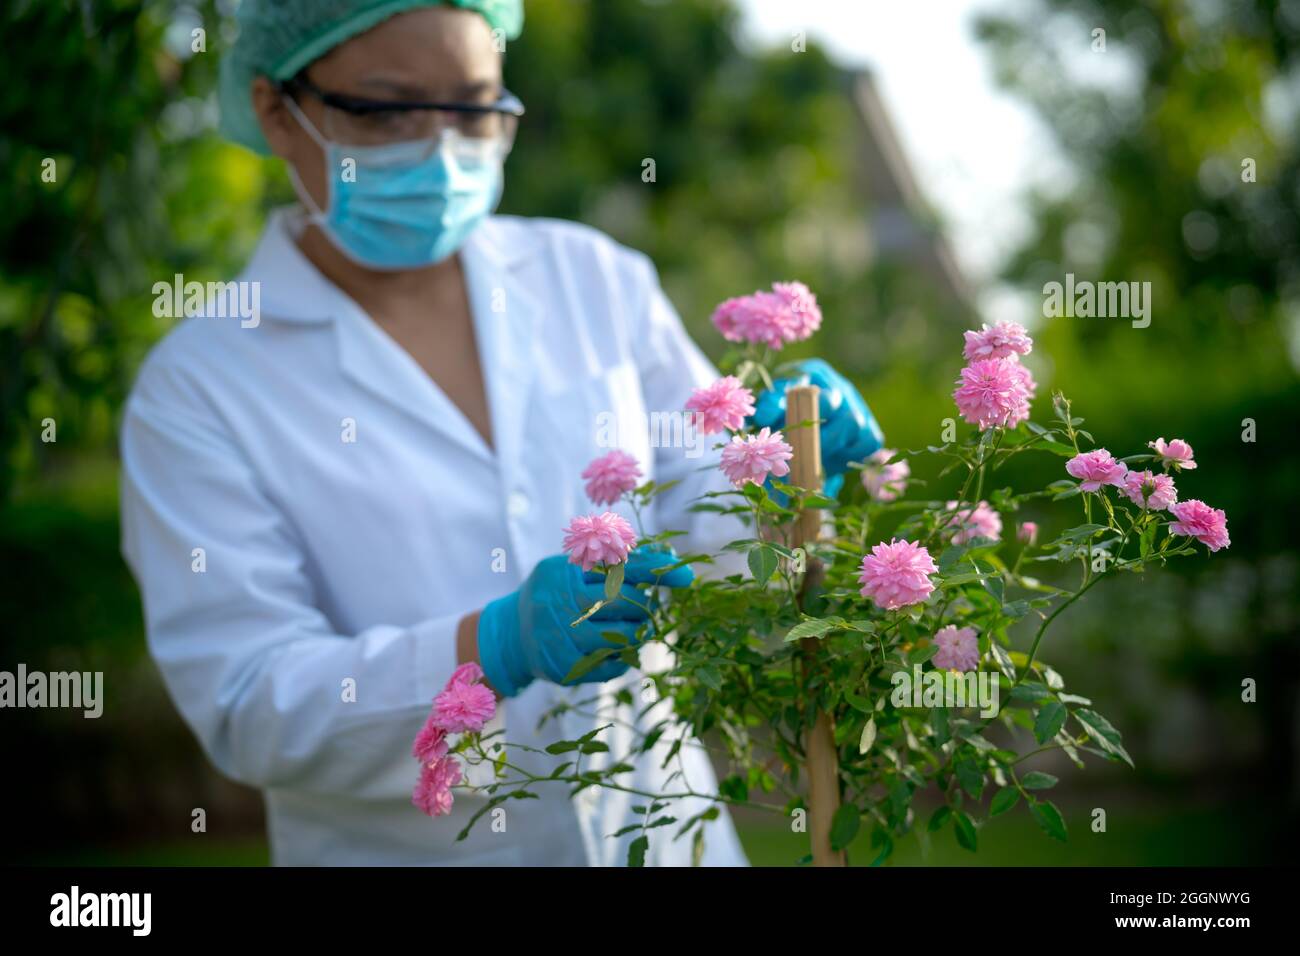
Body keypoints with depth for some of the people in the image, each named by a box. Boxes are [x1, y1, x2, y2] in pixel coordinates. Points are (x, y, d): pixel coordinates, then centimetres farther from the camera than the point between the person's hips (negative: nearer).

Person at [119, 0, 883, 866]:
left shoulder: (595, 277, 0)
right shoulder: (197, 388, -11)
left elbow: (701, 517, 5)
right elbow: (249, 710, -17)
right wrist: (501, 644, -30)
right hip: (410, 850, -3)